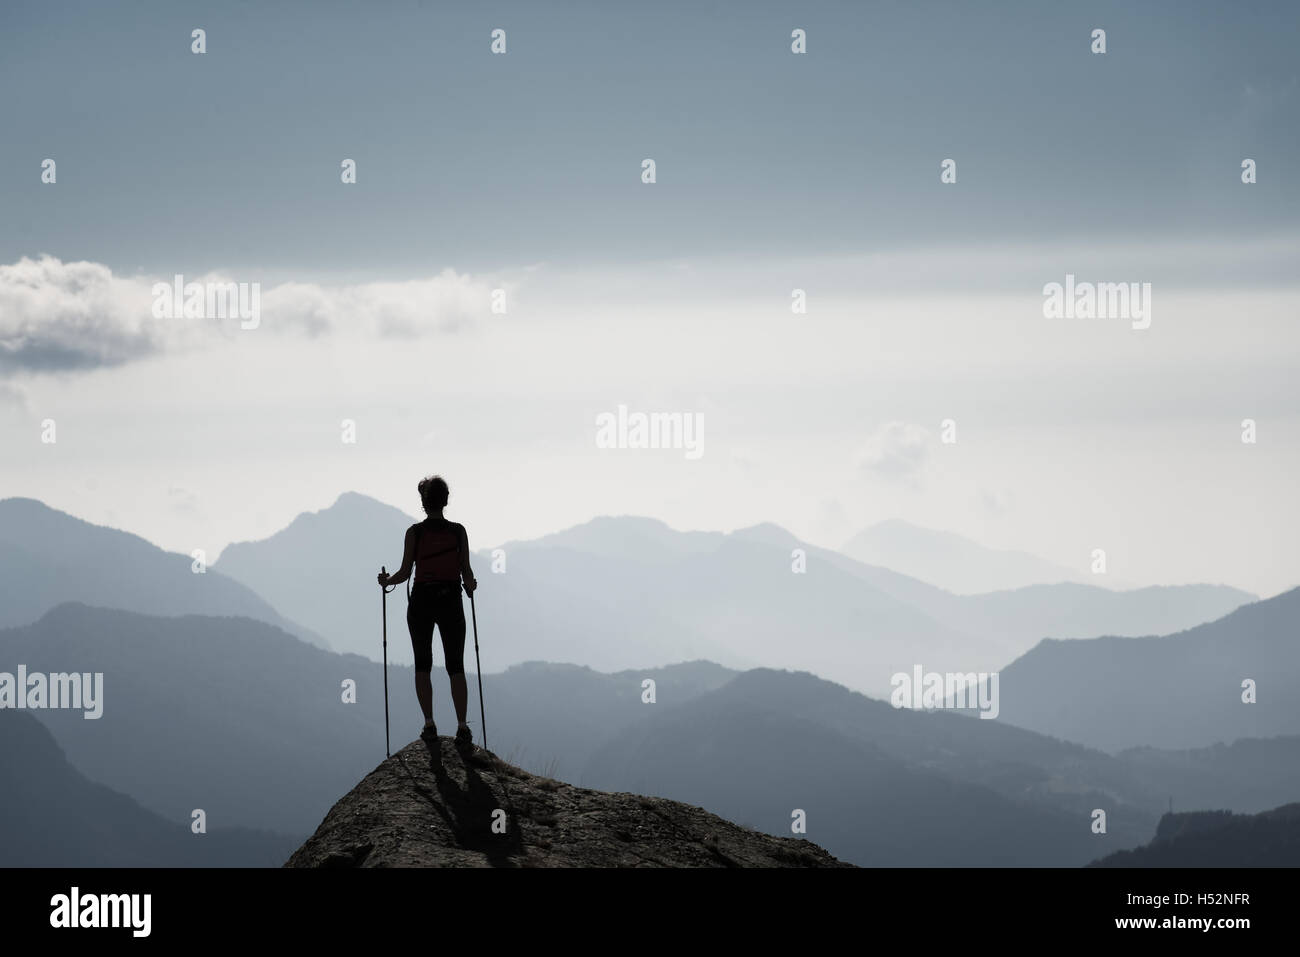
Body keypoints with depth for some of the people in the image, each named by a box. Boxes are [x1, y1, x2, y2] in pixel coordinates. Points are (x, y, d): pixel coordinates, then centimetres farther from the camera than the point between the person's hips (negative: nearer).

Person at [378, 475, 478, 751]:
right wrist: (470, 585, 21)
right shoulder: (458, 531, -3)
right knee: (455, 667, 4)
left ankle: (429, 725, 9)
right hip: (451, 603, 1)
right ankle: (462, 727, -10)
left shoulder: (415, 532, -7)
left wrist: (387, 581, 14)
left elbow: (405, 573, -6)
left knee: (423, 665, 14)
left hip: (421, 603, -1)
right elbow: (467, 573, -2)